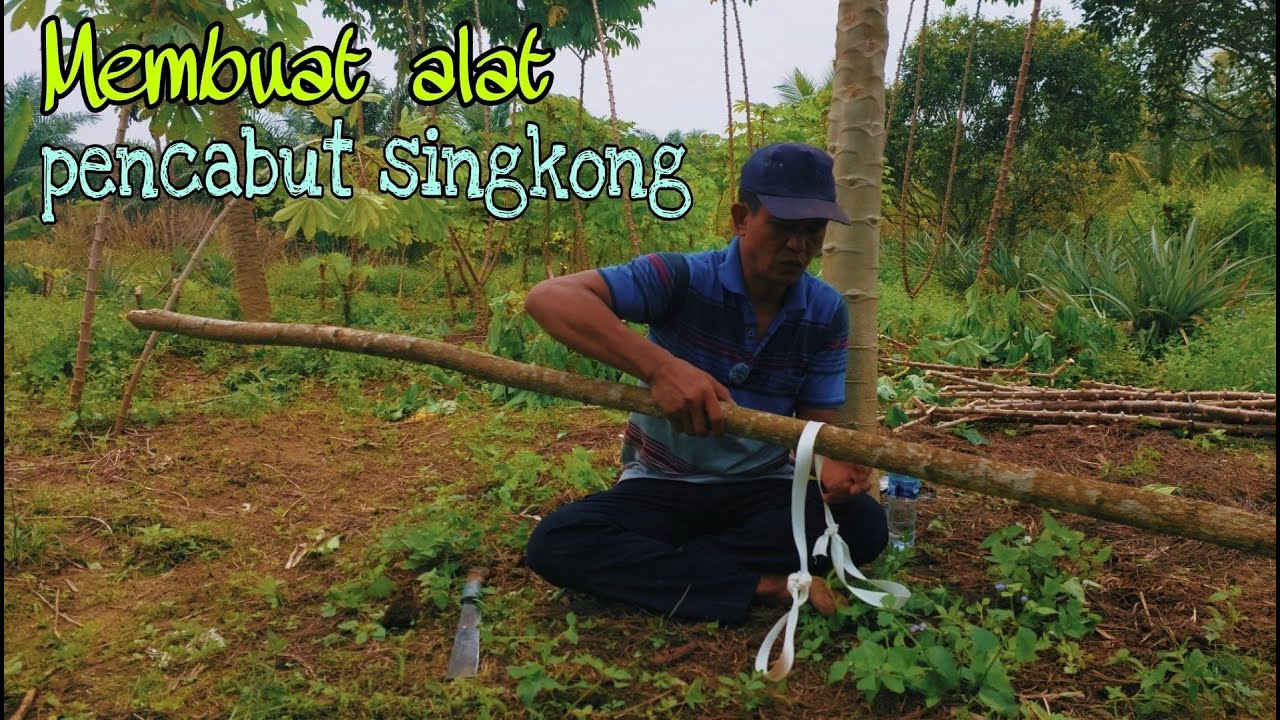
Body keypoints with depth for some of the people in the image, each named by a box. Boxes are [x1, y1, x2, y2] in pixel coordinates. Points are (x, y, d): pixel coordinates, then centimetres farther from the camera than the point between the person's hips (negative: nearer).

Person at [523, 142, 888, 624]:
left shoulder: (827, 313, -4)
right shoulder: (681, 279, -18)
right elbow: (549, 298, -32)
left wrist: (831, 464, -28)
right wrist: (658, 365, -45)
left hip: (763, 488, 3)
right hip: (663, 486, -3)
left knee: (863, 523, -25)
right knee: (555, 543, -28)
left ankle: (650, 567, -19)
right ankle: (764, 587, -27)